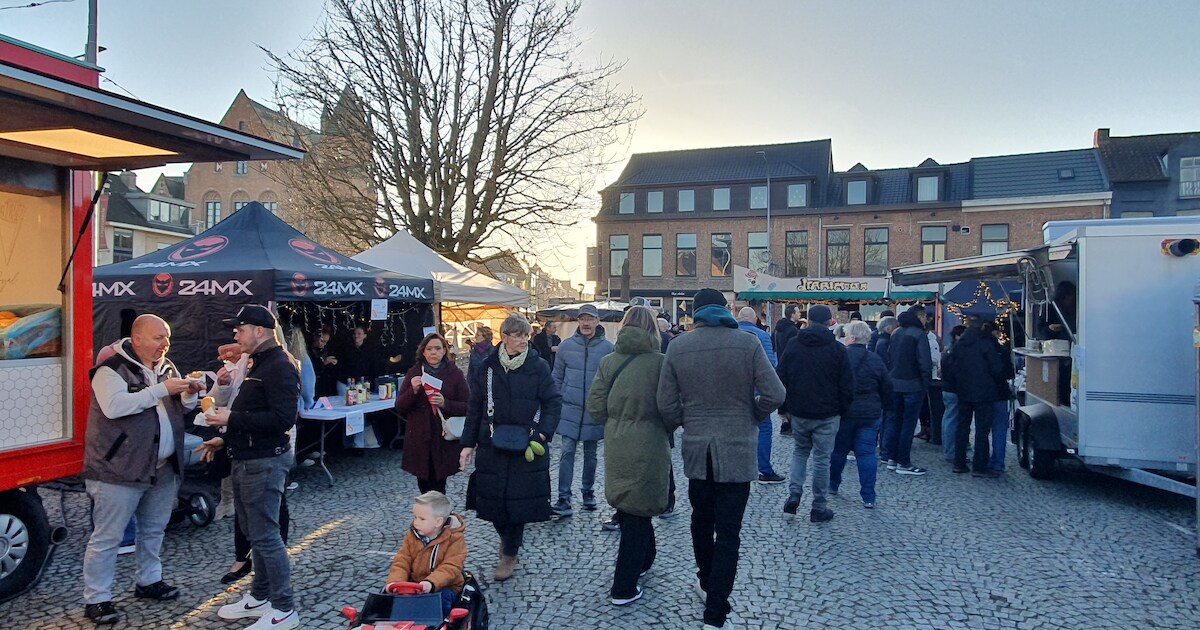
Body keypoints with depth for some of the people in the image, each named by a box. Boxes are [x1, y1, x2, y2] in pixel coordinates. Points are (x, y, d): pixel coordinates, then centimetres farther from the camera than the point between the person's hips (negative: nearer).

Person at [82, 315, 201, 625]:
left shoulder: (167, 367, 11)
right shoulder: (112, 369, -12)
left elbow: (183, 407, 16)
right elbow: (114, 406, -27)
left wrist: (189, 394, -7)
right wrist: (161, 390, -26)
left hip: (163, 469, 7)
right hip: (120, 470, -7)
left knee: (154, 529, 18)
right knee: (107, 537, 1)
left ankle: (149, 581, 33)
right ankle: (96, 599, 12)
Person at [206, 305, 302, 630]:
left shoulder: (280, 366, -17)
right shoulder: (259, 364, 15)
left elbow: (282, 418, -26)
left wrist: (232, 418, -22)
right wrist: (227, 436, 13)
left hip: (265, 462, -10)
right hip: (247, 460, 10)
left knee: (265, 535, -4)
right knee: (253, 531, 18)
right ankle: (260, 597, 31)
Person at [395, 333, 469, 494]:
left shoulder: (455, 373, 0)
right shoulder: (413, 373, 5)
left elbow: (467, 407, -2)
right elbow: (399, 407, 4)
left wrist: (445, 403, -19)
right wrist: (413, 390, -13)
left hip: (444, 440, -2)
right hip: (419, 440, 2)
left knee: (438, 487, -3)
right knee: (424, 485, 7)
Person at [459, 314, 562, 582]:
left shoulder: (538, 368, -4)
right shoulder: (487, 368, 2)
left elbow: (554, 404, -3)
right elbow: (475, 408, 7)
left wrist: (542, 435, -15)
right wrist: (468, 444, 4)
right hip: (492, 446, 2)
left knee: (519, 498, 1)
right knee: (492, 498, 6)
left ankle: (510, 554, 21)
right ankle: (508, 537, 37)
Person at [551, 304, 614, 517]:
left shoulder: (608, 348, -4)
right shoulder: (566, 346, 0)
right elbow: (557, 378, 7)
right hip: (570, 409, 0)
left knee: (590, 454, 14)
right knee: (567, 453, -6)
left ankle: (588, 492, 31)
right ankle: (564, 500, -3)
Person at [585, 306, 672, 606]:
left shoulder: (609, 361, -2)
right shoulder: (660, 362, -12)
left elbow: (595, 406, -1)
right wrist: (667, 431, 8)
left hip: (616, 445, 4)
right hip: (649, 444, -4)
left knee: (628, 505, 22)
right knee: (638, 511, 6)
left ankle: (643, 560, 42)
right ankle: (624, 588, 11)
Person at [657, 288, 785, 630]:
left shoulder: (678, 347, -3)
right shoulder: (747, 343, -8)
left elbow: (666, 405, -2)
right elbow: (774, 394, -10)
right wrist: (752, 416, 8)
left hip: (696, 448, 2)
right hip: (737, 449, -2)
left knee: (702, 519, 22)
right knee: (728, 532, 3)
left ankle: (706, 582, 40)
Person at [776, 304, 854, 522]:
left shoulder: (793, 345, 0)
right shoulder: (837, 349, -6)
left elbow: (781, 379, 2)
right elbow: (847, 386, -4)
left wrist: (785, 407, 12)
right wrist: (842, 412, 8)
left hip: (799, 412, 2)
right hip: (827, 414, -2)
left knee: (800, 451, 20)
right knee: (822, 459, 5)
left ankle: (794, 495, 6)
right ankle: (819, 508, 12)